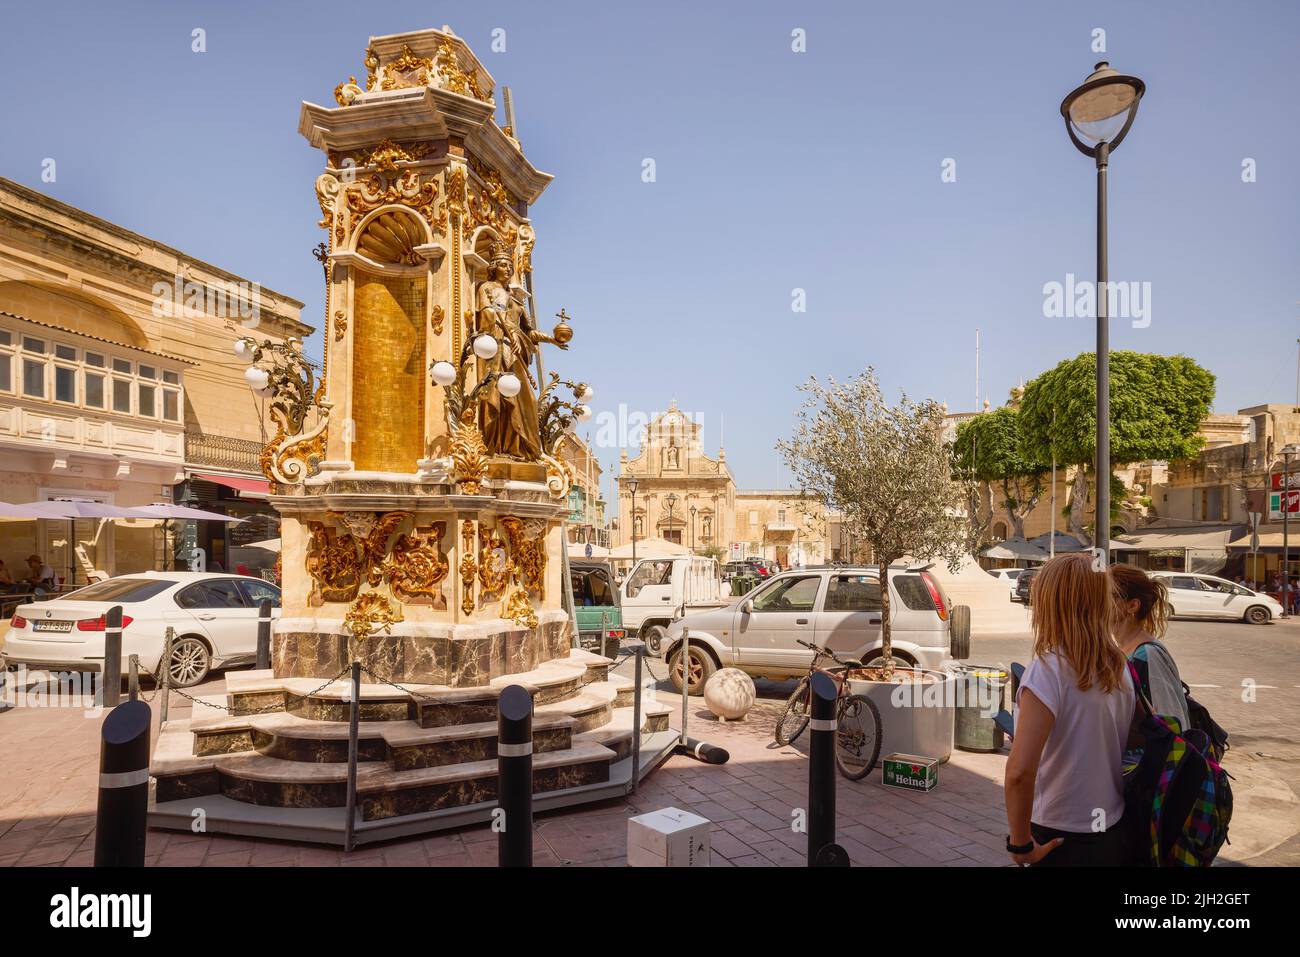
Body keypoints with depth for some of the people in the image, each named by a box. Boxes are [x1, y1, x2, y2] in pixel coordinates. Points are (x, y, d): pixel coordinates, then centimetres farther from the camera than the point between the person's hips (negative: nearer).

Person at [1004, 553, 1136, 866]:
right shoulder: (1119, 668, -1)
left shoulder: (1047, 671, -22)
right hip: (1115, 832, 6)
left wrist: (1020, 843, -19)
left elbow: (1020, 771, -31)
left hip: (1061, 841, -6)